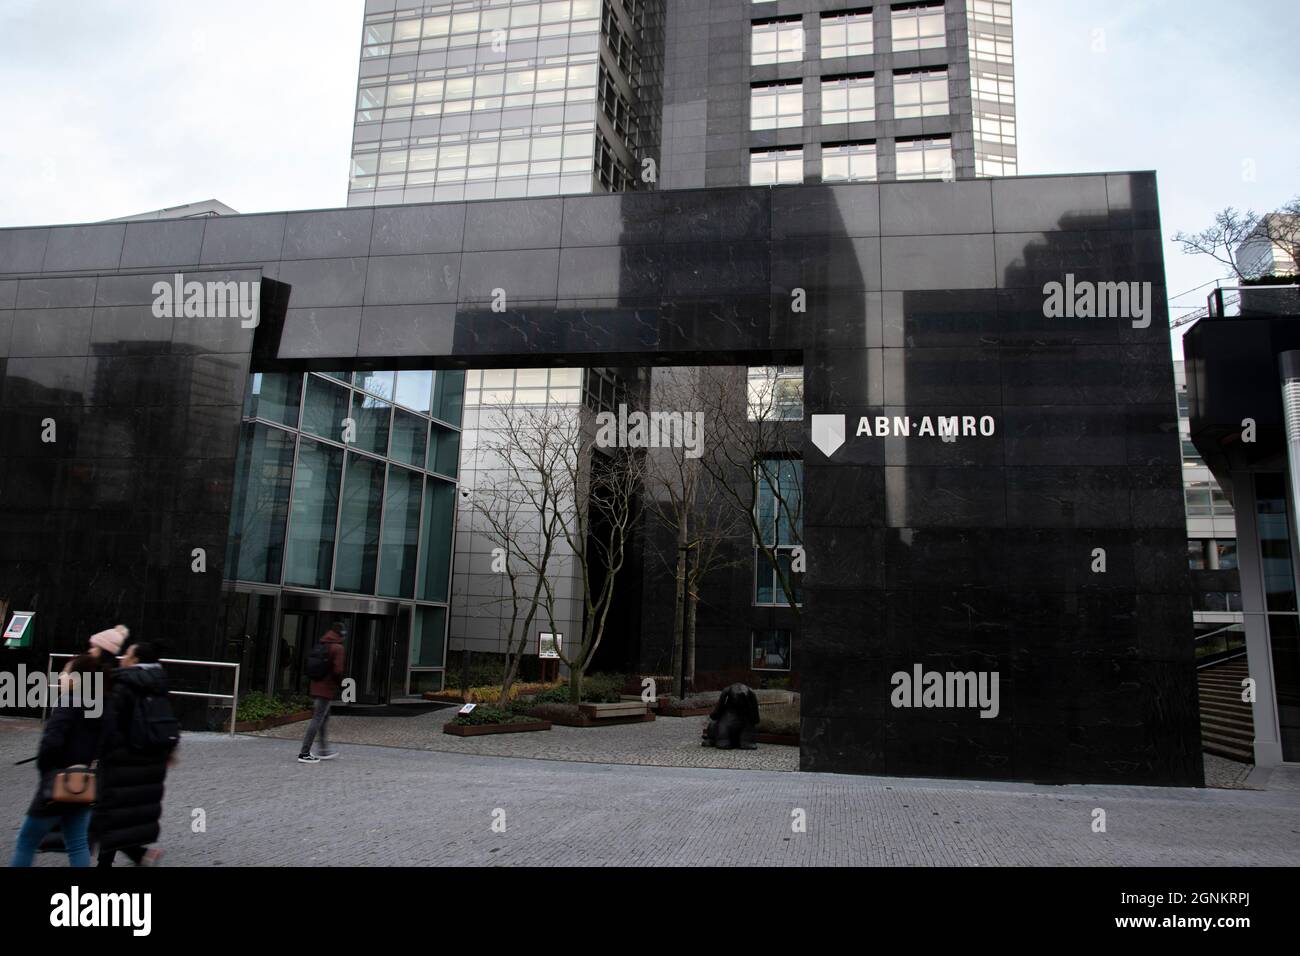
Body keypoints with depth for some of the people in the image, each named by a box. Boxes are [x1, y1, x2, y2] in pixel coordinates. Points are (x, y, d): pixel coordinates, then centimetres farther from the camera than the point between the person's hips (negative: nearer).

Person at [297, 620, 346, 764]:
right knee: (317, 719, -5)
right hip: (327, 689, -8)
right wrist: (340, 683, 0)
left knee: (324, 718, 19)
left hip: (315, 687, 8)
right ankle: (304, 753, -5)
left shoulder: (320, 645, 12)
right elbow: (338, 670, -18)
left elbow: (311, 666, 14)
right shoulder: (337, 648, -12)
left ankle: (324, 749, 26)